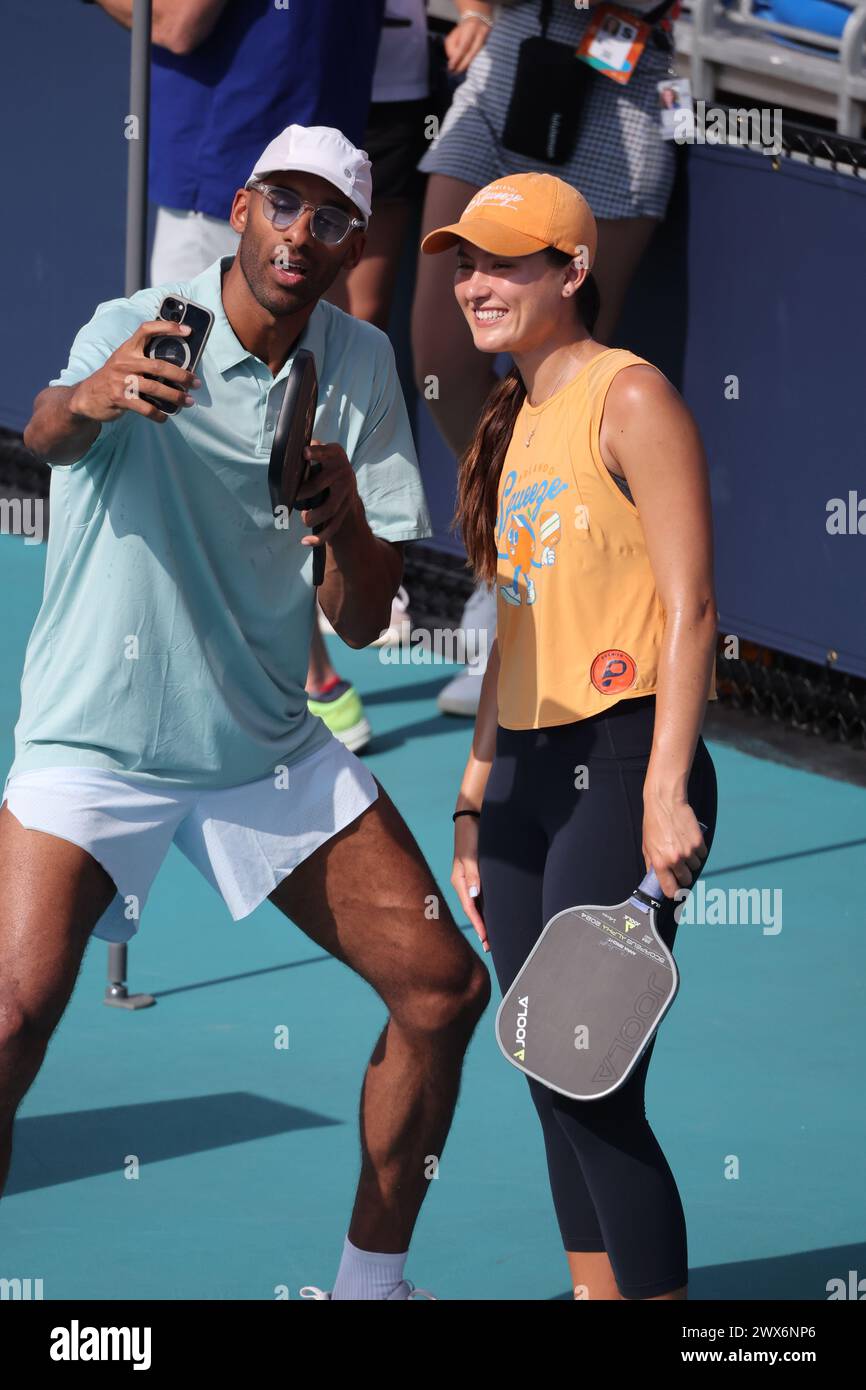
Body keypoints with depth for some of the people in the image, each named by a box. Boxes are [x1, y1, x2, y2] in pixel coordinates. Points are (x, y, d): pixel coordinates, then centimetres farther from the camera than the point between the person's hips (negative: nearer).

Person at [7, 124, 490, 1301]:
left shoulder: (361, 367, 2)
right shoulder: (141, 332, -12)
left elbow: (363, 622, 0)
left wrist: (349, 528, -22)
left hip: (273, 750, 5)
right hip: (94, 749, -5)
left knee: (442, 986, 1)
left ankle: (373, 1275, 19)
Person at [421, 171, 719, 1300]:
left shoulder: (629, 398, -7)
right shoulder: (517, 421, 17)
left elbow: (690, 609, -13)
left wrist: (664, 794, -21)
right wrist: (476, 798, 19)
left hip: (617, 766, -9)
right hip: (525, 772, 9)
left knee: (597, 1089, -11)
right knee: (551, 1079, 9)